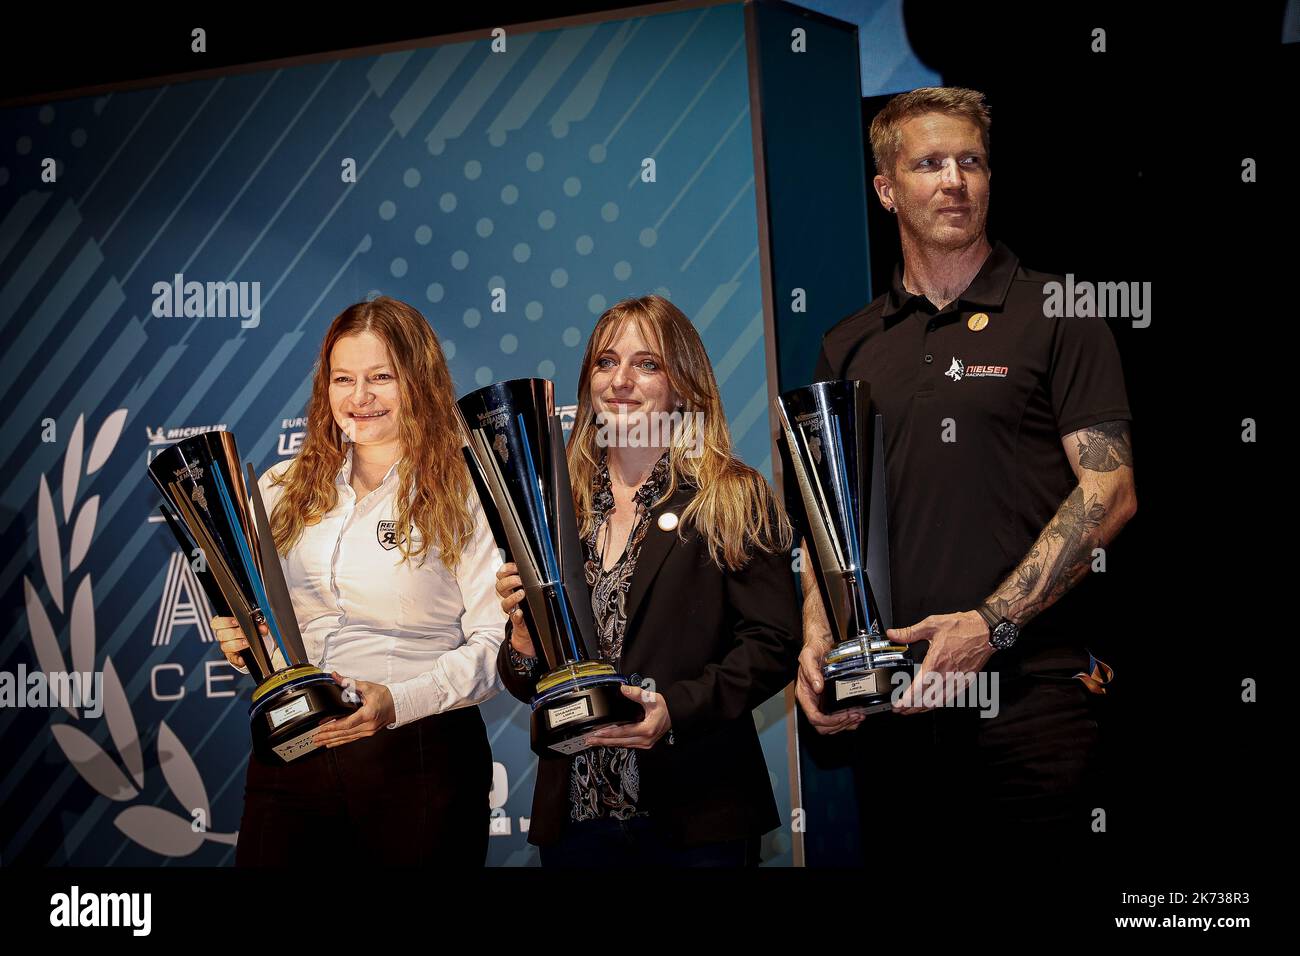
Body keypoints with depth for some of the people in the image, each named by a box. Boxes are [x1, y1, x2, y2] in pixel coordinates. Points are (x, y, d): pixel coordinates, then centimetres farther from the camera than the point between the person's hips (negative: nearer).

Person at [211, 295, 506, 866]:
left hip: (415, 757, -4)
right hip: (288, 751, 4)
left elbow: (495, 643, -9)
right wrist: (233, 634, -3)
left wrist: (398, 702, -21)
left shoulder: (463, 496, -5)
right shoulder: (285, 488, 10)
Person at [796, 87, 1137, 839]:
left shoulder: (1055, 316, 1)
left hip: (1028, 690, -4)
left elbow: (1110, 493, -6)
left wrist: (991, 623, -15)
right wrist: (816, 636, -2)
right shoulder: (850, 347, 14)